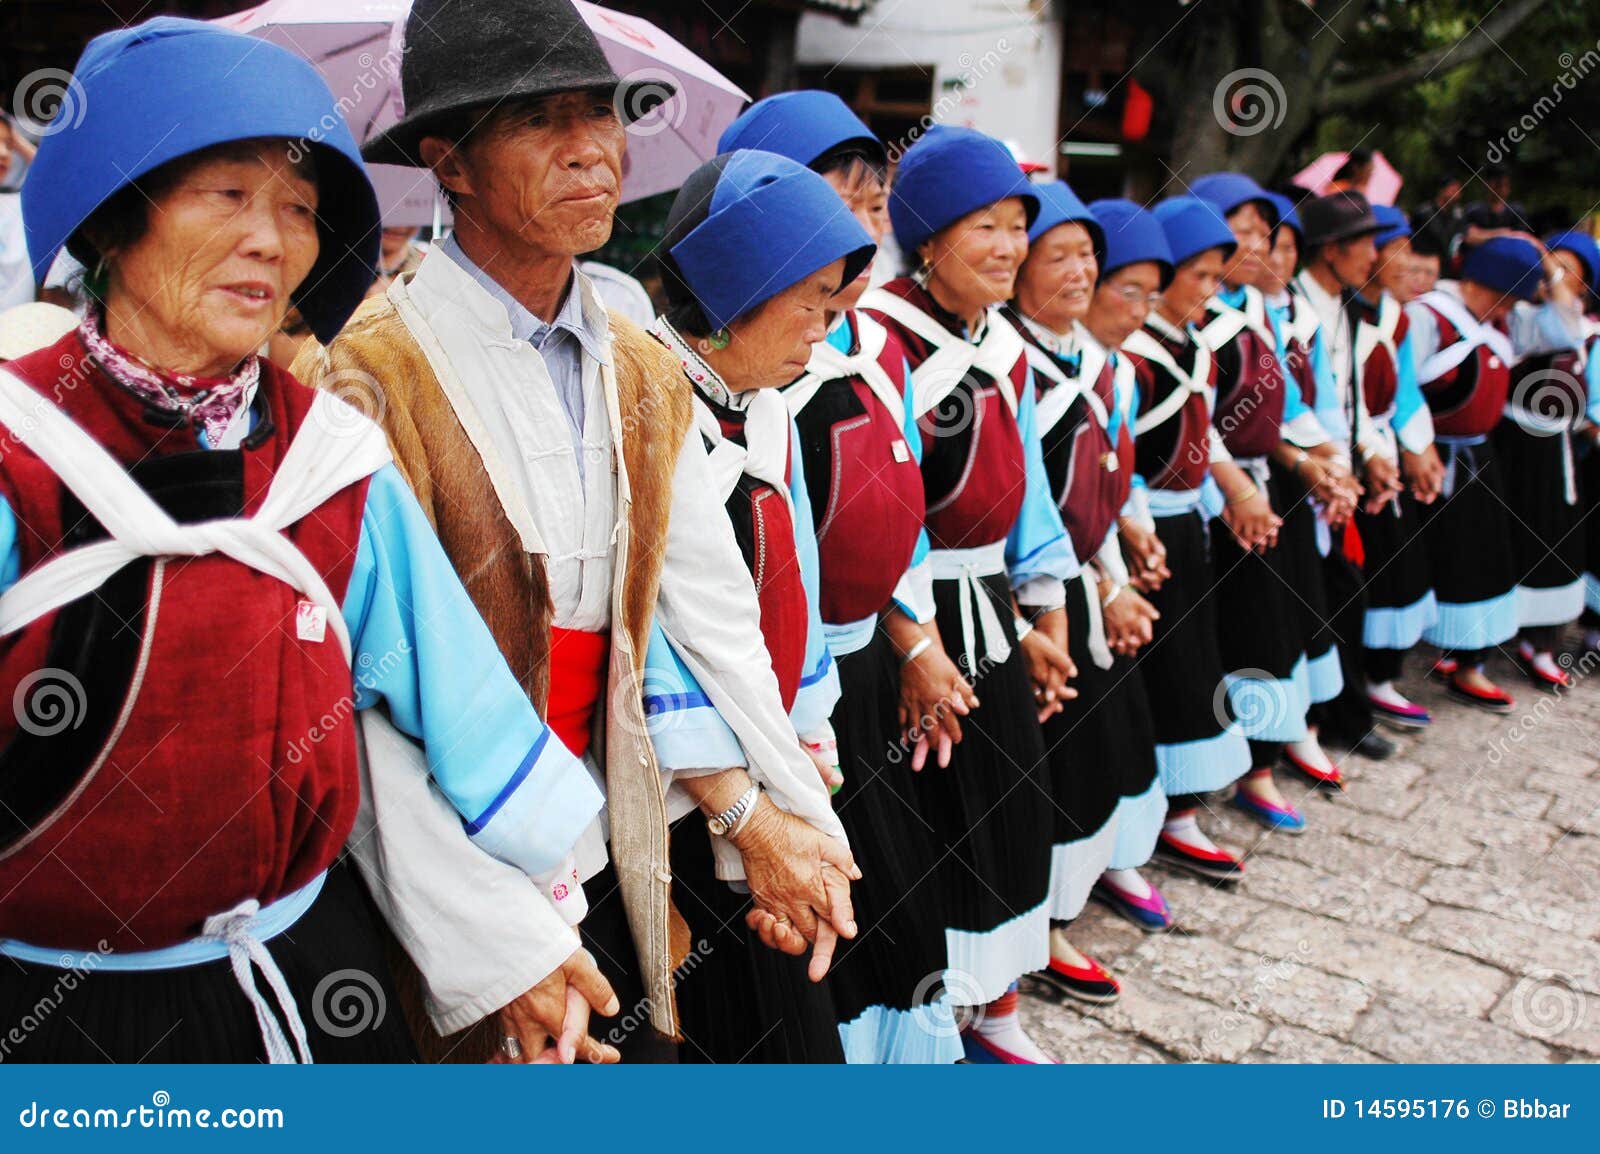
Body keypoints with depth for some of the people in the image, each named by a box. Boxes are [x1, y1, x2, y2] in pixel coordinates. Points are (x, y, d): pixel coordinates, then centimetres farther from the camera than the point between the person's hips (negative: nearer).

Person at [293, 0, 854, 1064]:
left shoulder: (650, 379, 5)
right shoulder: (368, 378, -16)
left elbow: (707, 611, 5)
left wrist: (778, 817, -3)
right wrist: (493, 954, -19)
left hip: (617, 861, 6)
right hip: (451, 881, -5)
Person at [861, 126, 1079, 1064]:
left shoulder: (1007, 346, 10)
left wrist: (1045, 614, 14)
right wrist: (911, 638, -20)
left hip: (990, 607, 8)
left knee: (1014, 806, 15)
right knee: (923, 826, 0)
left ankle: (997, 1011, 34)